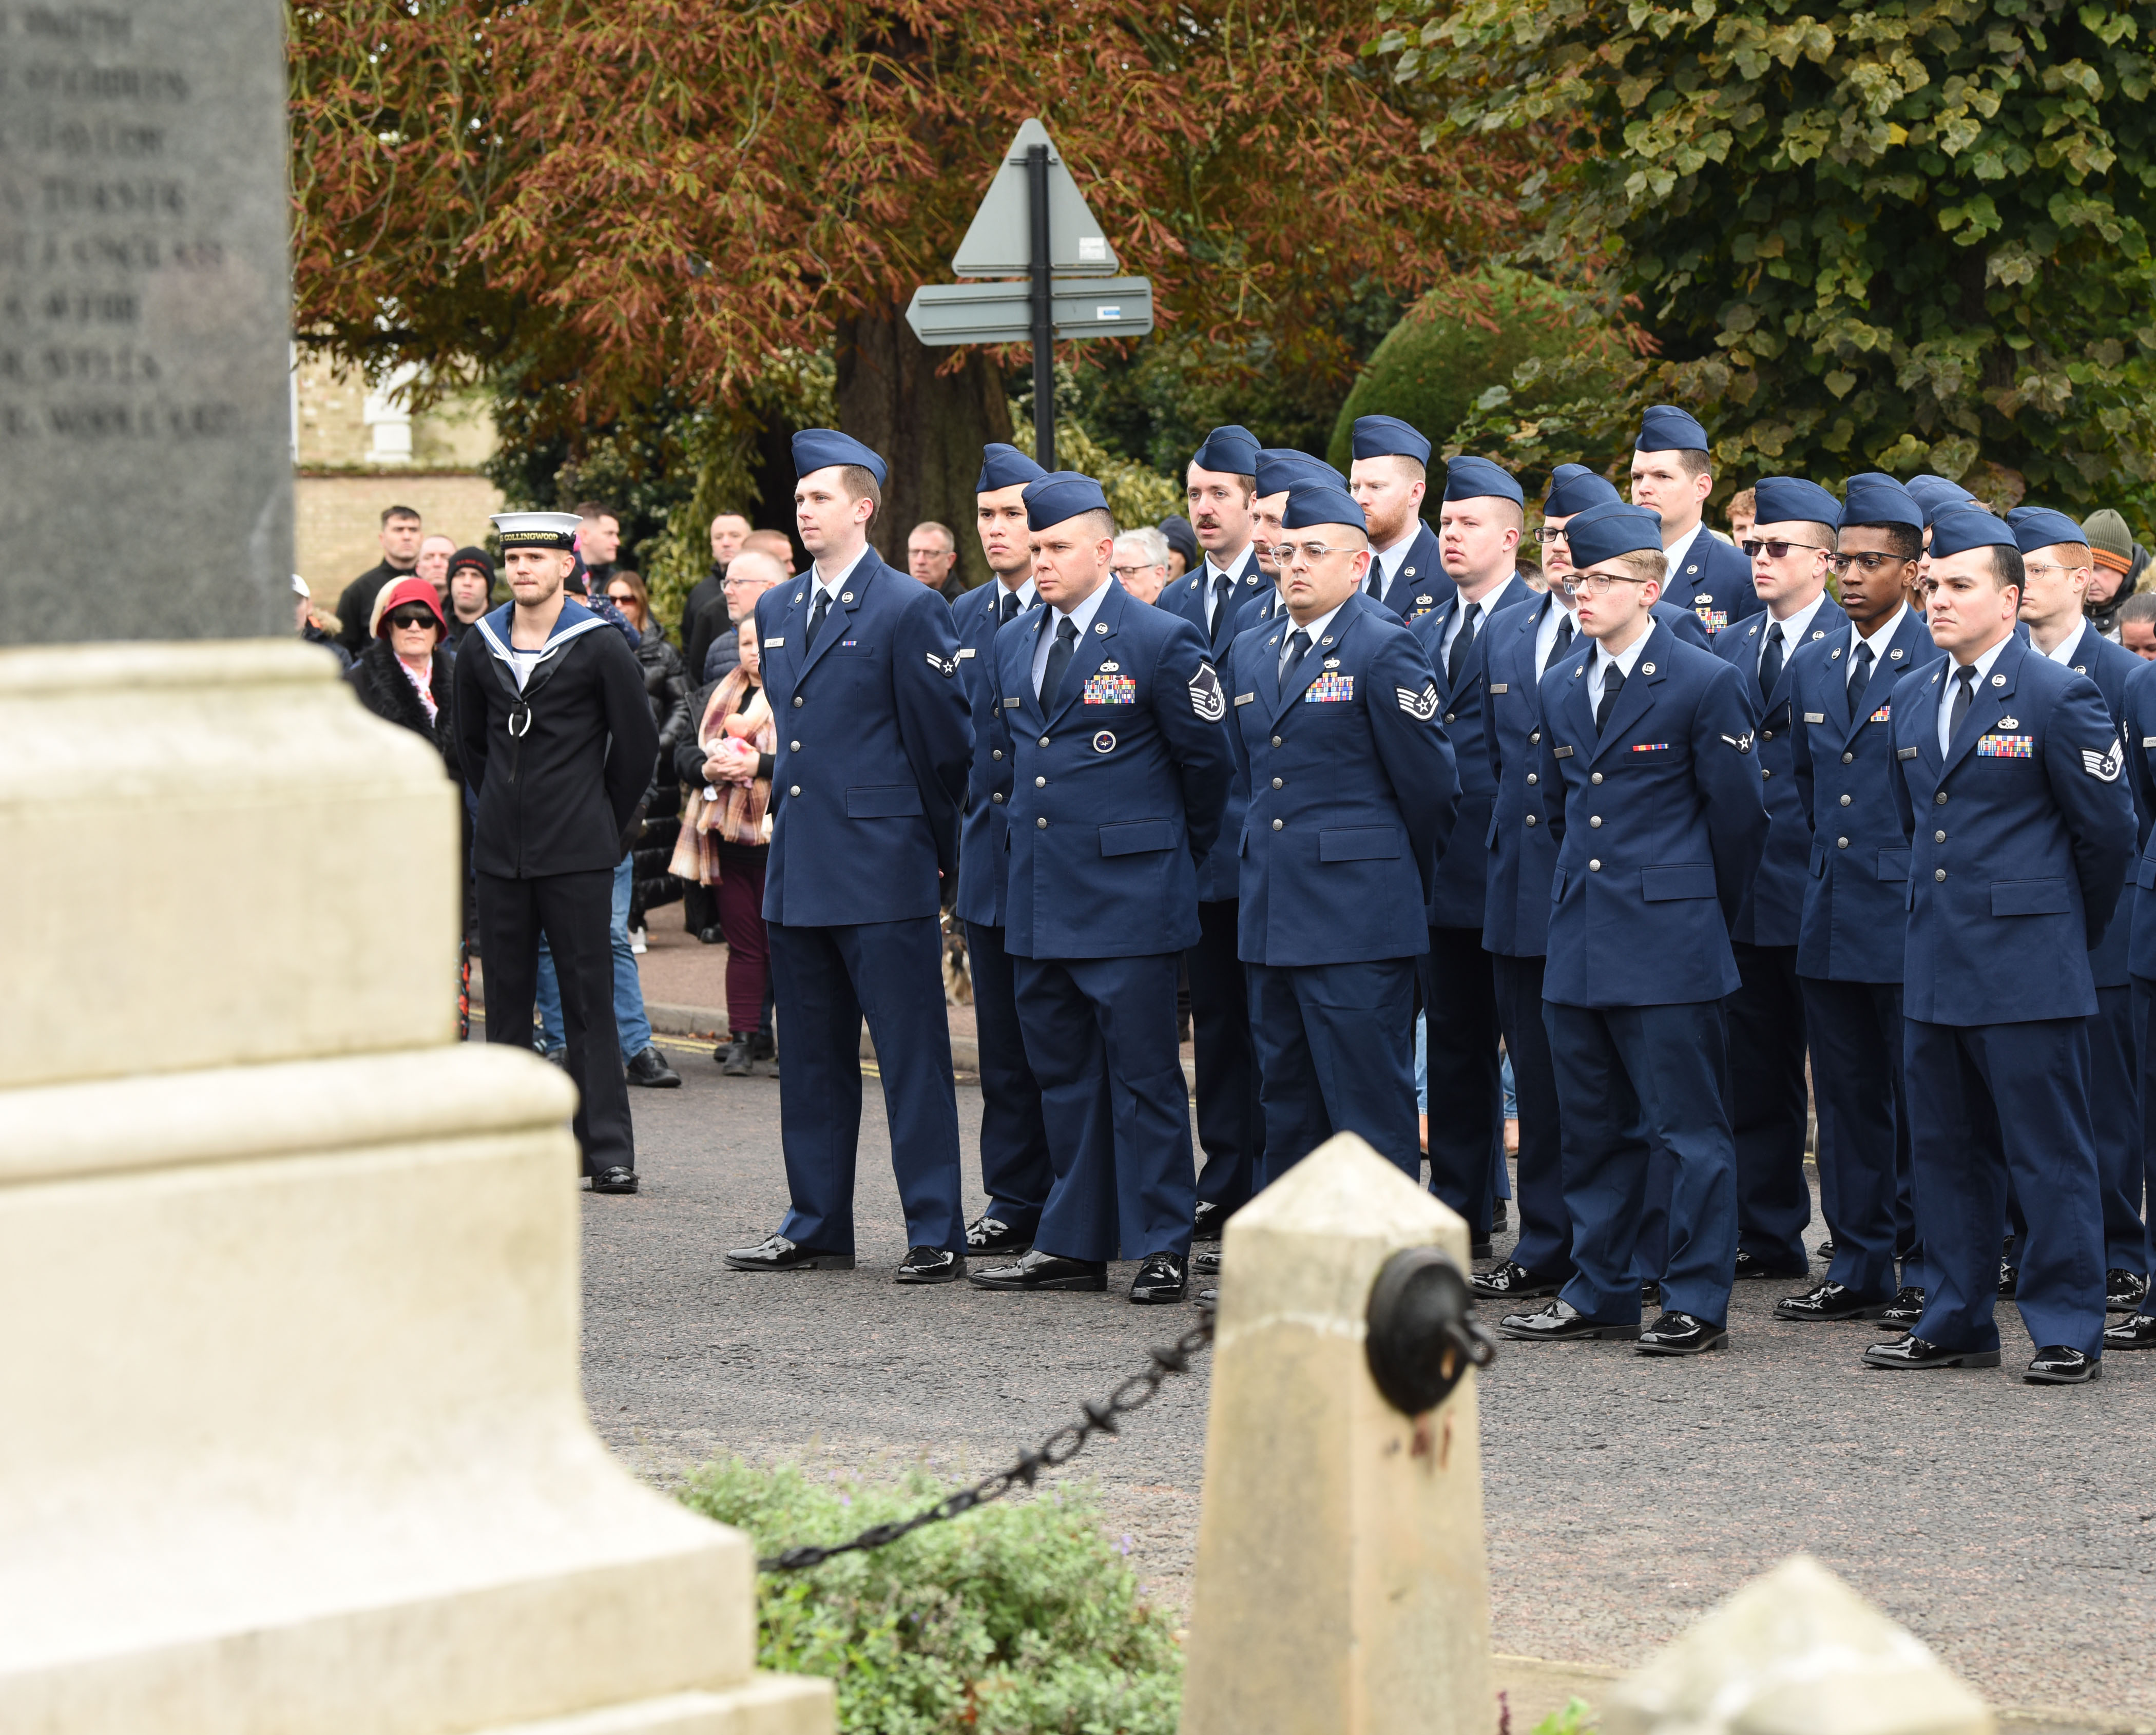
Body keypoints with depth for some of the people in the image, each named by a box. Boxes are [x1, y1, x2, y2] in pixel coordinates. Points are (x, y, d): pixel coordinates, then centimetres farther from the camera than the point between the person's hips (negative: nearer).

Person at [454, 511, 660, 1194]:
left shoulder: (599, 647, -4)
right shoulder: (481, 648, 8)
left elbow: (637, 743, 3)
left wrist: (606, 822, 7)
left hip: (576, 855, -4)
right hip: (500, 852, 4)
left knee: (589, 1002, -4)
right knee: (506, 1000, 6)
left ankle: (608, 1151, -2)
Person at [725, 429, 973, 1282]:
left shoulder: (908, 610, -7)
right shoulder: (775, 611, 13)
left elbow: (943, 740, -4)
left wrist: (931, 847, 1)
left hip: (884, 869, -7)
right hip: (799, 869, 7)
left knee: (912, 1055, -4)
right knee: (812, 1057, 12)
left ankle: (935, 1233, 0)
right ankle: (816, 1228, 19)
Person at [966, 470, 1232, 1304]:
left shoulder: (1160, 640, -7)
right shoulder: (1012, 644, 11)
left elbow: (1206, 759, -1)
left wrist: (1178, 852, 8)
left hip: (1128, 891, -6)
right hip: (1039, 895, 6)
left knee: (1143, 1073, -4)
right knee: (1062, 1071, 11)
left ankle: (1162, 1248, 1)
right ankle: (1074, 1243, 17)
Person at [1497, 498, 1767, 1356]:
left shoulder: (1705, 683, -8)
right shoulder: (1561, 685, 12)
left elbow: (1738, 817, -2)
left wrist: (1698, 912, 6)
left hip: (1669, 940, -7)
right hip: (1580, 939, 7)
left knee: (1688, 1125, -3)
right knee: (1593, 1124, 12)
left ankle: (1697, 1302, 2)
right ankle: (1599, 1292, 20)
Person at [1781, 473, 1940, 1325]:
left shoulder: (1943, 664, -7)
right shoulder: (1811, 665, 13)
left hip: (1910, 916, -6)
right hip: (1831, 919, 6)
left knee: (1921, 1097, -1)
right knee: (1847, 1096, 9)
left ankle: (1927, 1271, 5)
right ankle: (1858, 1266, 16)